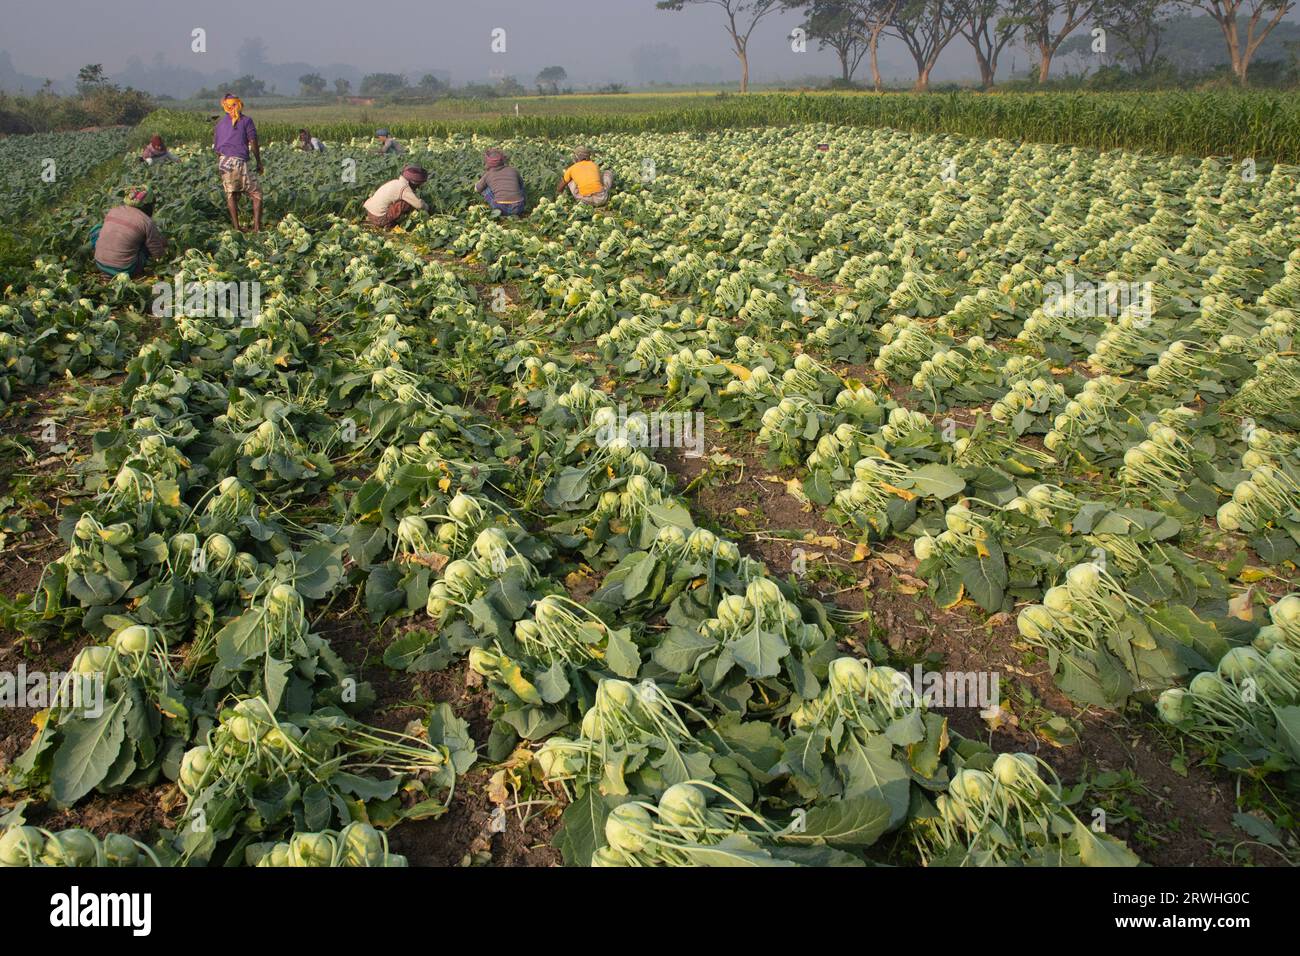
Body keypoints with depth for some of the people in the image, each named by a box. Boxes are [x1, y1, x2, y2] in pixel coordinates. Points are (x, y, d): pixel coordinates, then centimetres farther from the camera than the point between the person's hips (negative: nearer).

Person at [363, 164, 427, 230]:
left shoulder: (395, 182, 11)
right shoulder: (405, 188, -13)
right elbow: (419, 204, -14)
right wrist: (426, 207, 7)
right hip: (379, 219, -9)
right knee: (408, 203, -8)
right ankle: (388, 225, -2)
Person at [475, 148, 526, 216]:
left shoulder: (487, 175, 10)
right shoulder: (513, 170, 14)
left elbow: (476, 189, 28)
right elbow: (520, 182, 37)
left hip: (501, 208, -3)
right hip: (517, 208, 3)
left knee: (484, 187, 21)